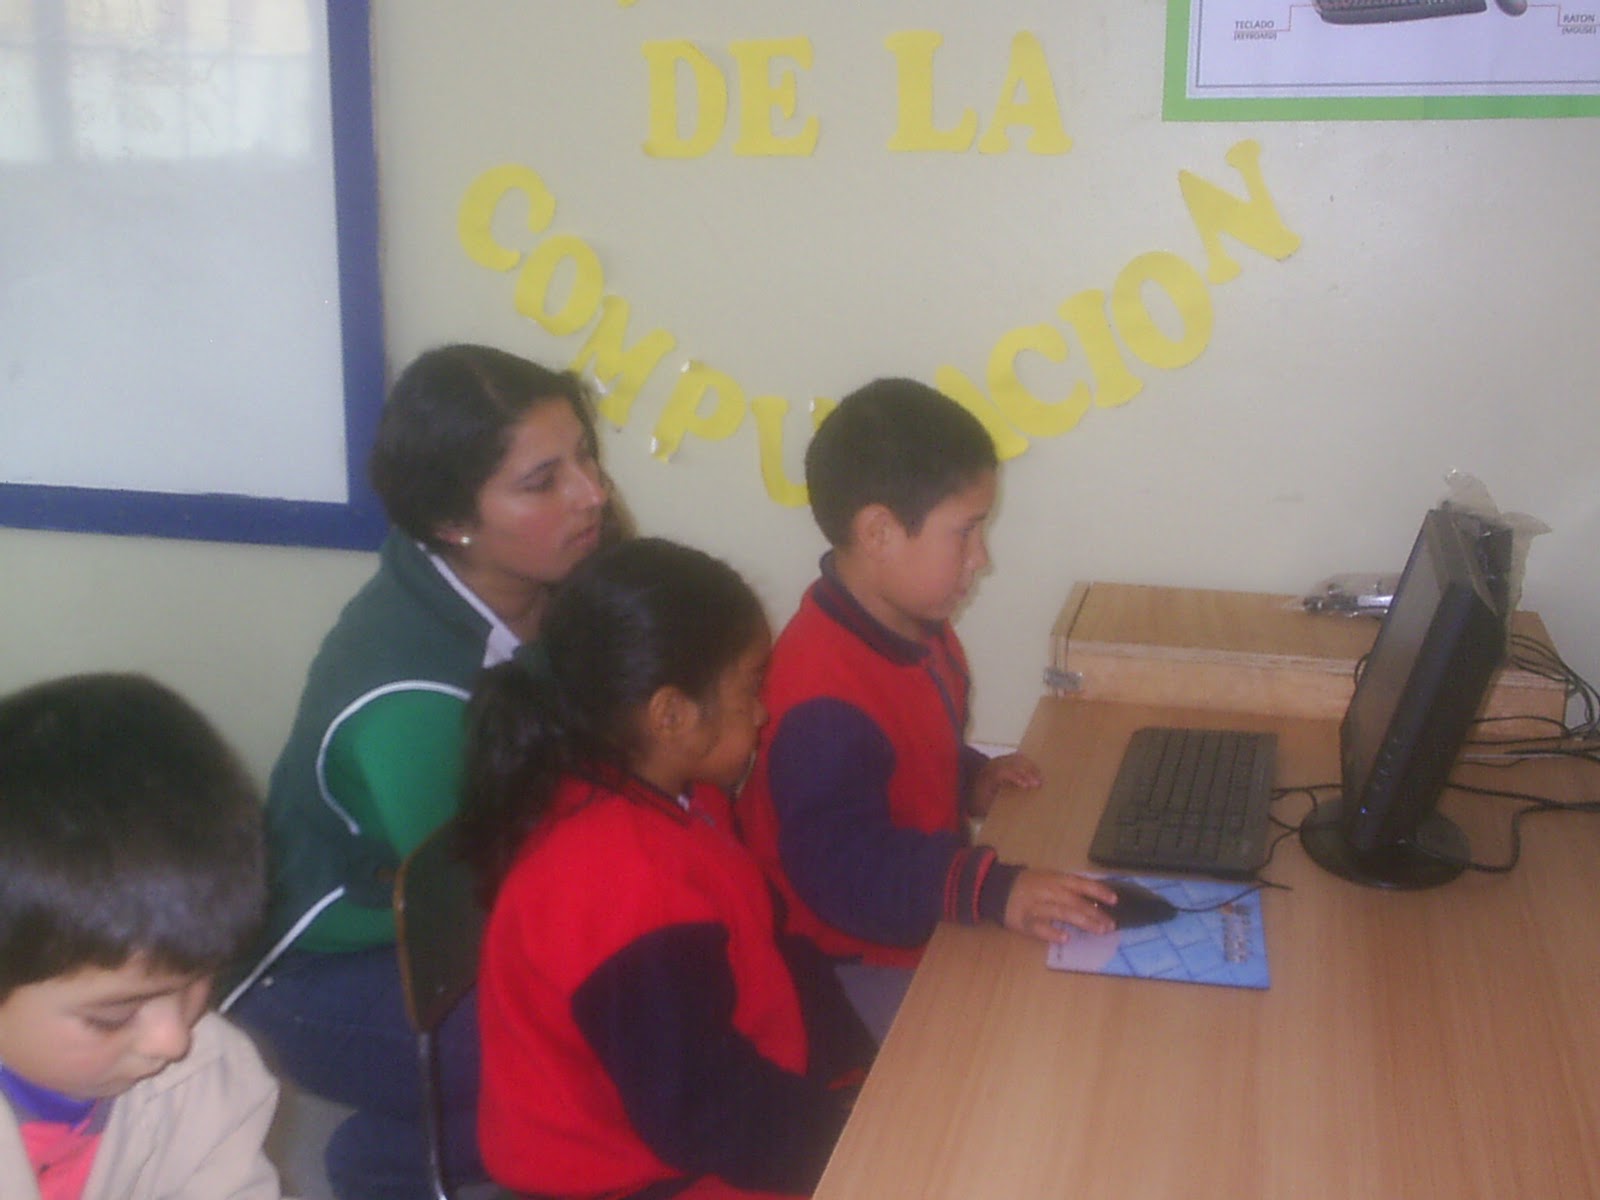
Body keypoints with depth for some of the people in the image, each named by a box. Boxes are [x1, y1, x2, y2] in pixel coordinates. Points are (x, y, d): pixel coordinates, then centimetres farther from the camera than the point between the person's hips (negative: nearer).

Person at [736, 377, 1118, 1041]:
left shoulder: (918, 629, 6)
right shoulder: (824, 697, -29)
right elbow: (842, 865, -33)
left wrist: (974, 778, 4)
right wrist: (995, 890, -40)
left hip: (926, 932, 10)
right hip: (858, 965, -10)